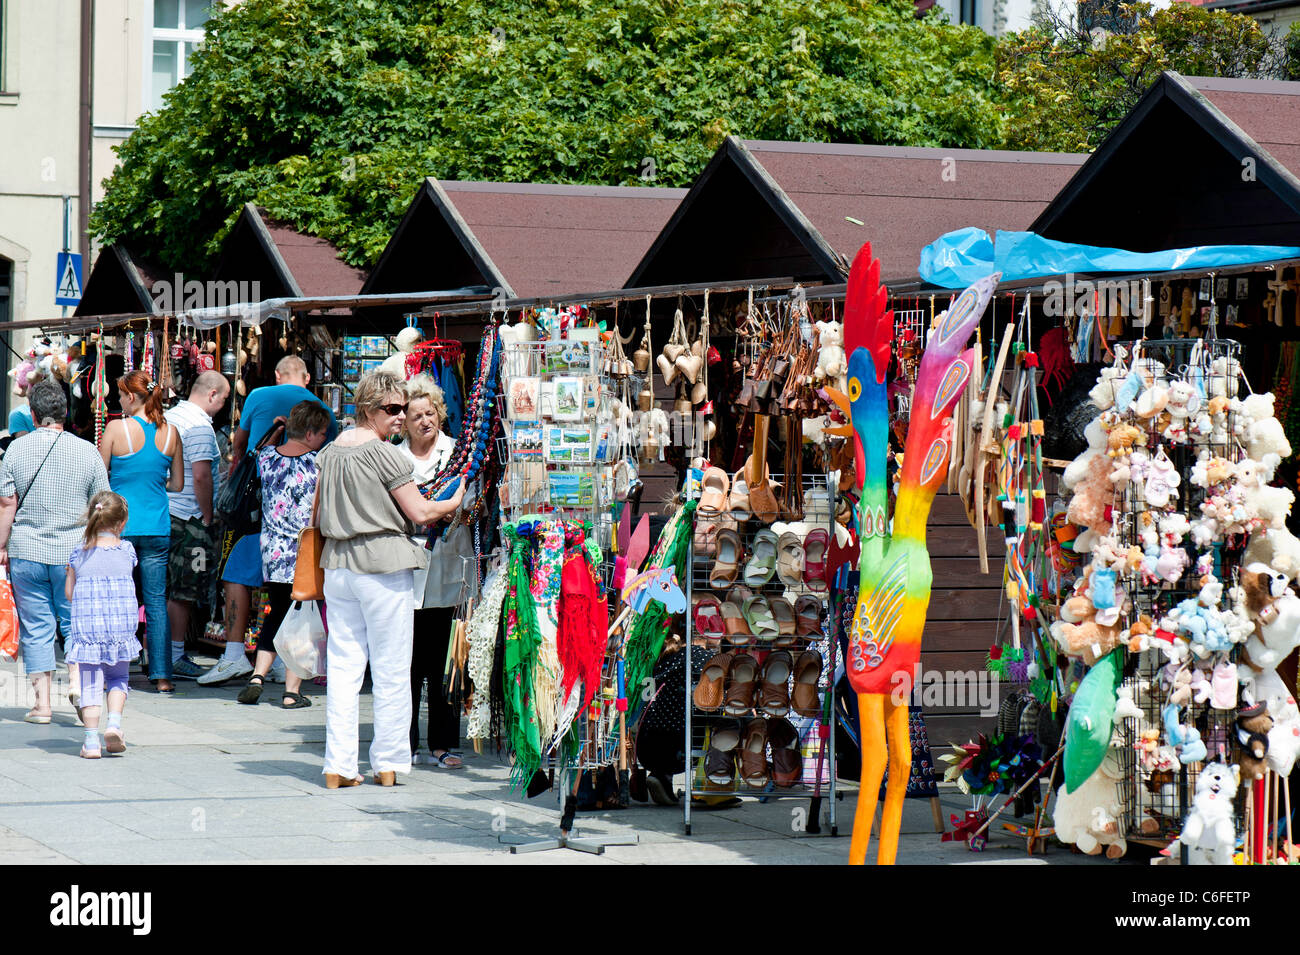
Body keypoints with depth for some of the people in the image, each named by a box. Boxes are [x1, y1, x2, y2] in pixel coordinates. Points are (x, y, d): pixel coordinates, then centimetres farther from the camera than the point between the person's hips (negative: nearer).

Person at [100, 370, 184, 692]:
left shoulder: (117, 428, -9)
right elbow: (177, 484, 10)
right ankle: (161, 674, 6)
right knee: (156, 601, 7)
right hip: (157, 527, 3)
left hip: (119, 525, -3)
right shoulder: (170, 432, 2)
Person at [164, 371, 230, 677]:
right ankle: (175, 658, -2)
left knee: (167, 588, 14)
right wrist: (207, 517, -12)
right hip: (189, 518, -9)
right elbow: (201, 476, -22)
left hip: (163, 512, 9)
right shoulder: (199, 425, -15)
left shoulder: (169, 417, 13)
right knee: (184, 591, -4)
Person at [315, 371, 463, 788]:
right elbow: (421, 514, -9)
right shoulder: (384, 454, -11)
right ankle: (388, 764, 7)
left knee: (342, 665, 7)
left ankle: (338, 766, 4)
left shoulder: (328, 453, 9)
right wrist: (456, 501, 7)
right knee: (391, 668, 3)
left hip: (337, 564, 6)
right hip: (384, 565, -6)